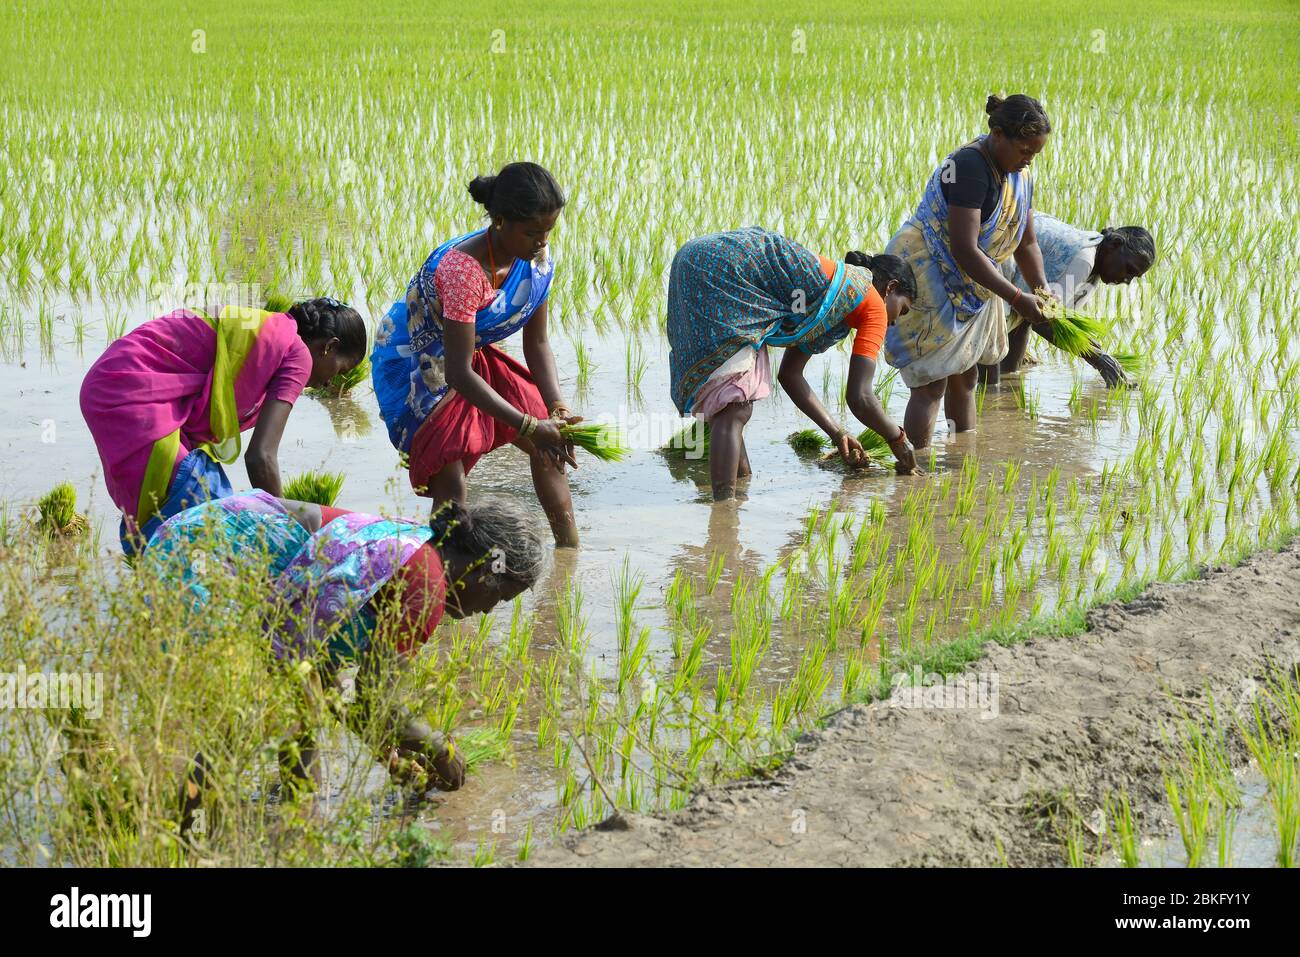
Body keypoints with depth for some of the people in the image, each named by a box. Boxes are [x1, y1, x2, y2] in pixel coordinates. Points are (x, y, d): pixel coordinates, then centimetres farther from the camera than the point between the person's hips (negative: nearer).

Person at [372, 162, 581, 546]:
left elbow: (537, 344, -6)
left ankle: (570, 551, 21)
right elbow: (459, 374, -37)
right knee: (450, 485, -19)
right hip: (413, 366, -8)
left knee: (551, 445, 7)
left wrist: (557, 409, -22)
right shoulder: (463, 269, -37)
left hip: (473, 355, 8)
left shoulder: (537, 260, -14)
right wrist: (528, 427, -39)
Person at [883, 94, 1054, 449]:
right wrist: (1016, 298, -29)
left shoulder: (1019, 173, 2)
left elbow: (1026, 243, 10)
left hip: (969, 286, 9)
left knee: (964, 379, 16)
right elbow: (964, 250, -31)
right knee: (931, 386, -9)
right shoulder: (970, 168, -27)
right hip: (926, 280, -9)